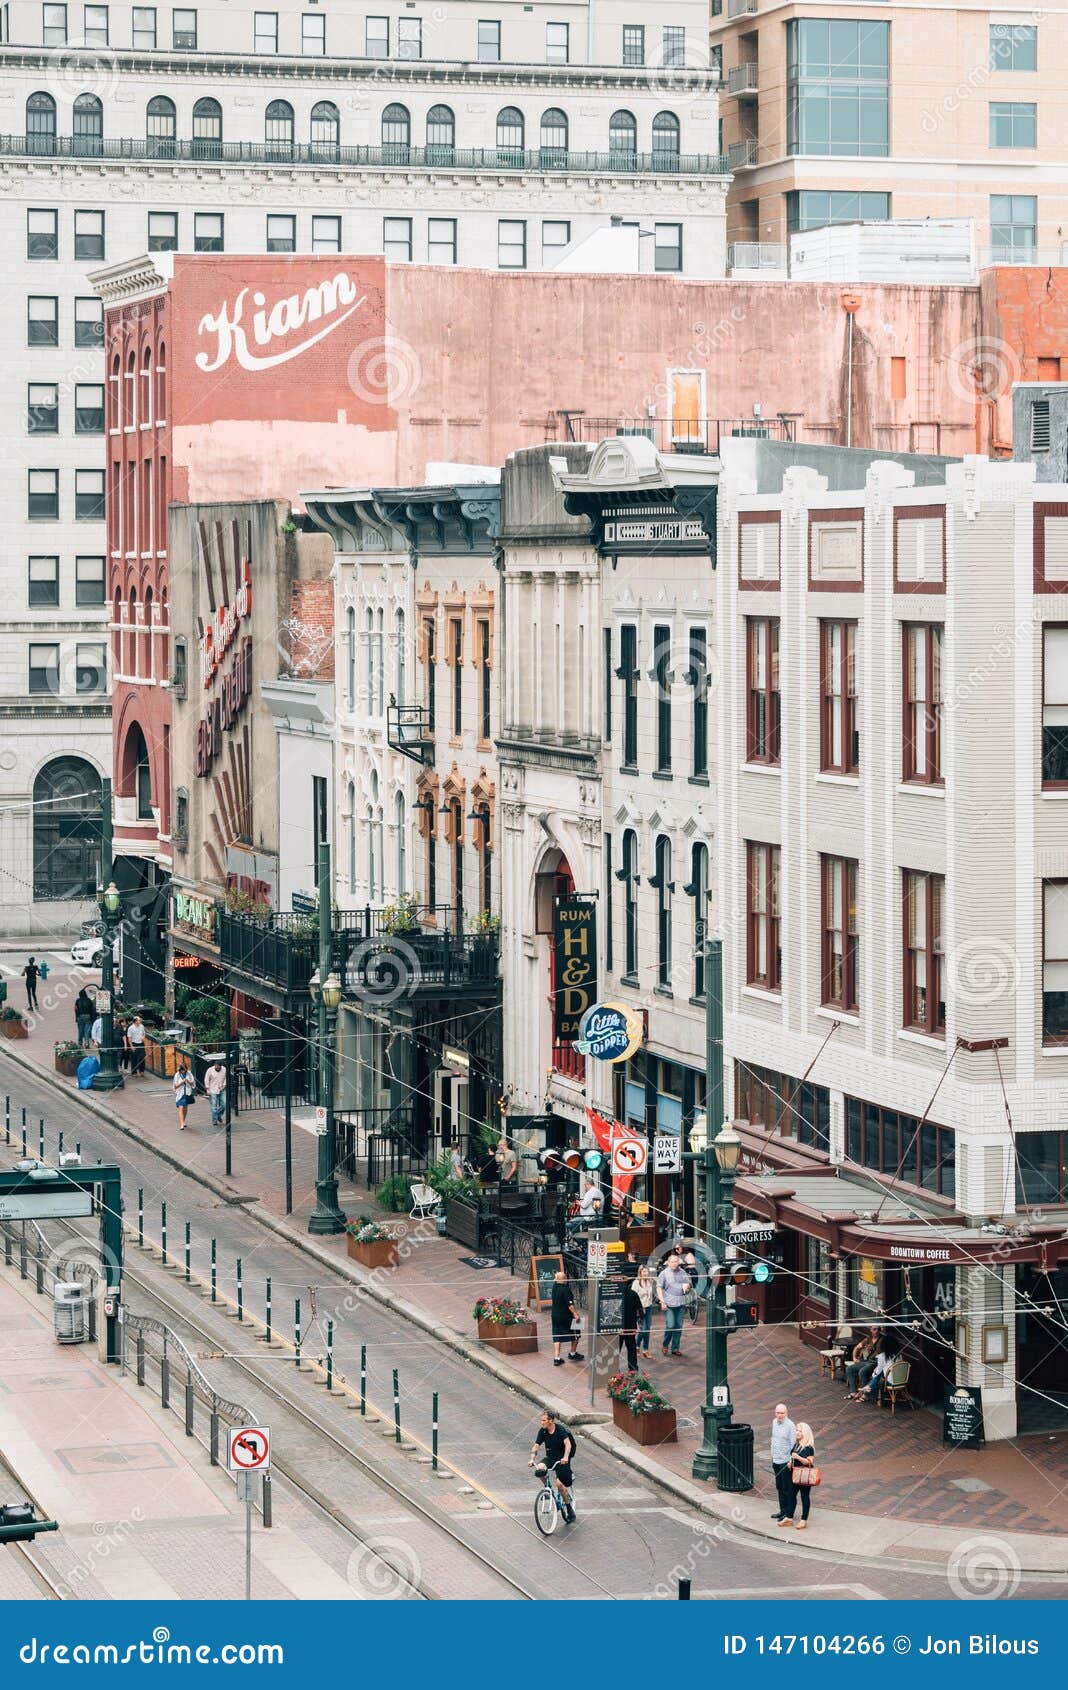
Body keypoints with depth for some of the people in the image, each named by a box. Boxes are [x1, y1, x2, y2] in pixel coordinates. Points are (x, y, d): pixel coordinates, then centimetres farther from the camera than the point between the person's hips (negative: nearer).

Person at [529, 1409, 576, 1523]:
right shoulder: (543, 1432, -4)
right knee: (539, 1469, -28)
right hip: (550, 1457, 4)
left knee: (560, 1483, -14)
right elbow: (536, 1446, -5)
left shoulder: (560, 1429, -18)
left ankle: (569, 1508, 6)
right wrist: (532, 1459, -23)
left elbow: (568, 1444, -29)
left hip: (562, 1459, -4)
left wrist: (565, 1457, -45)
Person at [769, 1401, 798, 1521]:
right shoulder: (774, 1422, 8)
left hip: (785, 1461, -7)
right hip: (776, 1460, 7)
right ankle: (782, 1510, 24)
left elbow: (793, 1444, -15)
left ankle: (788, 1512, 6)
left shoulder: (790, 1425, -15)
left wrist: (791, 1460, -19)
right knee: (779, 1487, 14)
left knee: (787, 1488, -1)